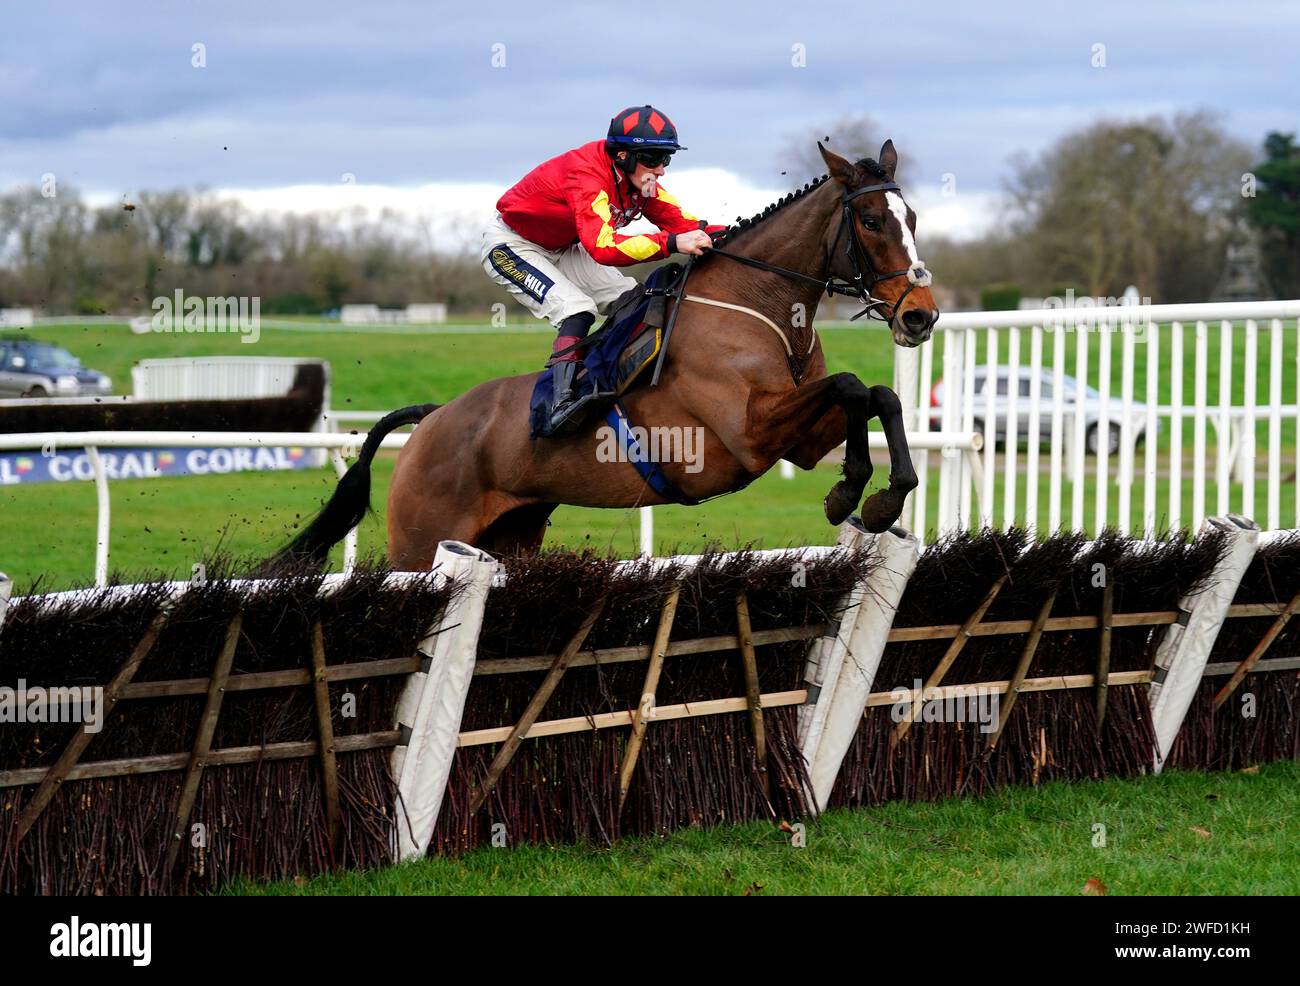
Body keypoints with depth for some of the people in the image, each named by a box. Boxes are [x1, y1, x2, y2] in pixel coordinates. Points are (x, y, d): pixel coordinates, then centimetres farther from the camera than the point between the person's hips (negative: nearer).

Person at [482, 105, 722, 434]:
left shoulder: (639, 179, -10)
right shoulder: (587, 175, -37)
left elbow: (681, 220, -11)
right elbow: (603, 247, -50)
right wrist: (673, 243, -57)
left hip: (561, 248, 9)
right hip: (511, 244, -9)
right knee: (577, 308, -28)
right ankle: (562, 401, -36)